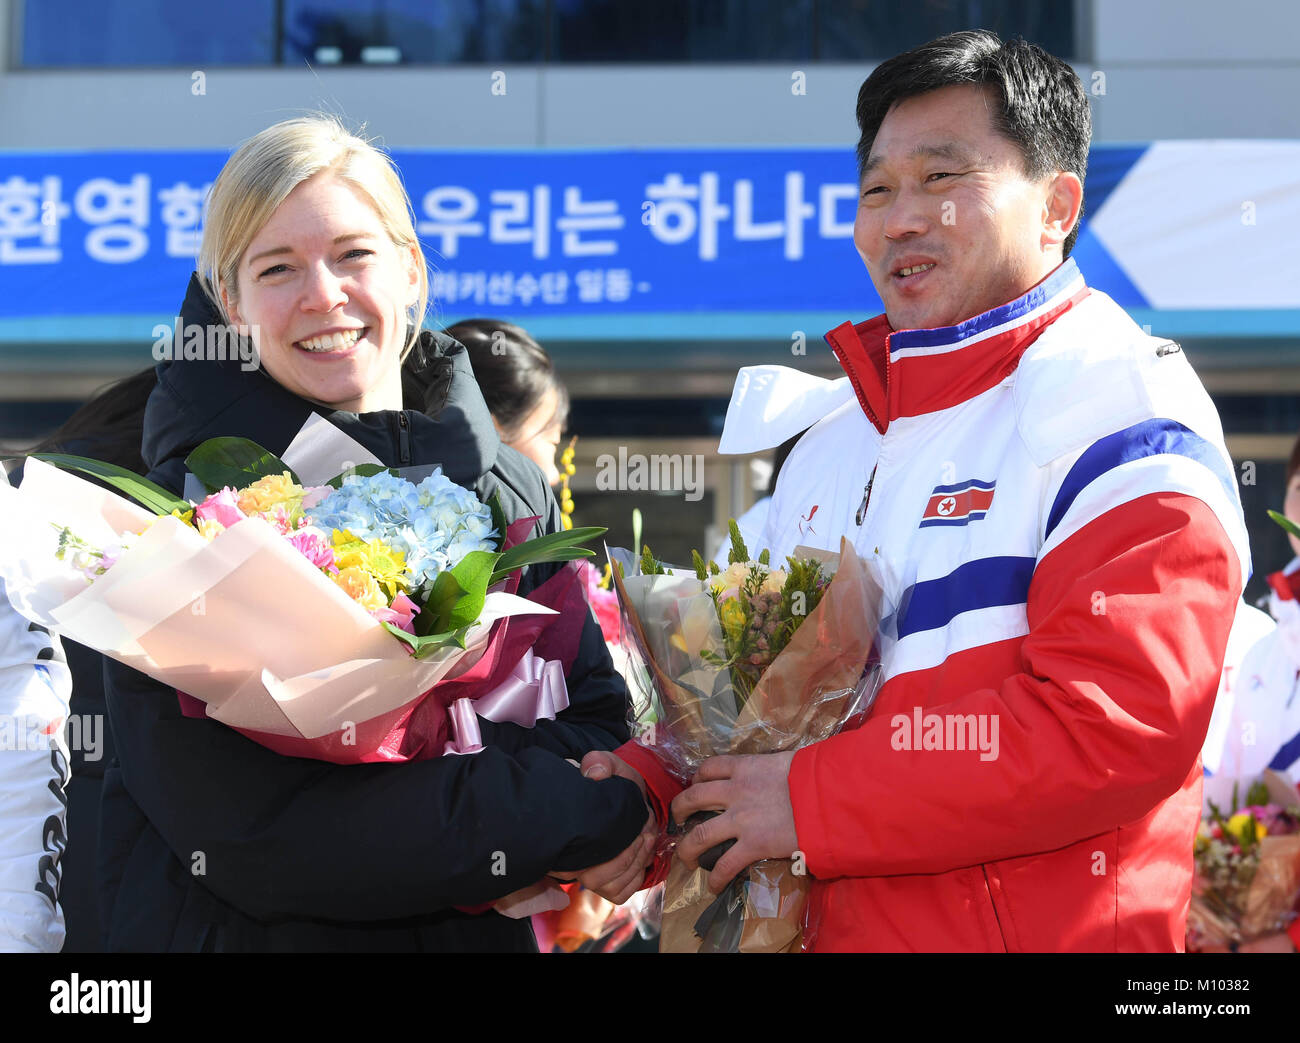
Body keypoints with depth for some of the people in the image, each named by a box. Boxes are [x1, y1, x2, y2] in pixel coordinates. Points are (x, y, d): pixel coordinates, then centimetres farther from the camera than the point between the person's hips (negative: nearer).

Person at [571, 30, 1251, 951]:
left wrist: (812, 799, -20)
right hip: (834, 927, 7)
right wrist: (647, 789, -4)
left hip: (1054, 930, -7)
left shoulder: (1118, 403, -12)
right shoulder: (831, 445, 12)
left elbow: (1122, 723, -23)